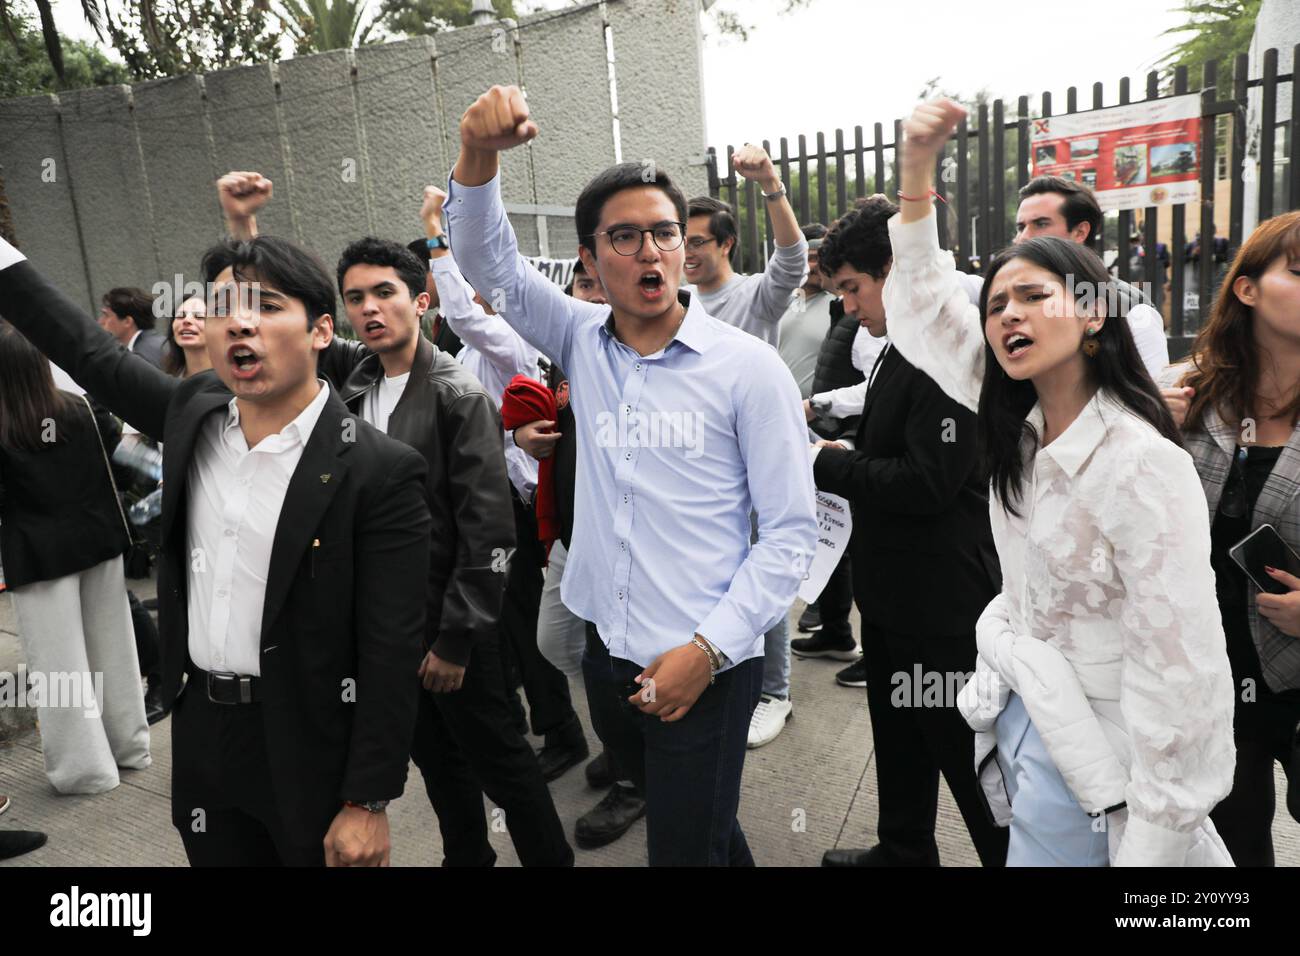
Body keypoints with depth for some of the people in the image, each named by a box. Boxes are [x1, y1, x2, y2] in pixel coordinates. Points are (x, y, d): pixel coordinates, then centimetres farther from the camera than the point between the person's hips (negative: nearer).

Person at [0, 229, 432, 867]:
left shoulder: (380, 472, -20)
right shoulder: (193, 412, -2)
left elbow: (391, 654, -17)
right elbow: (90, 353, 14)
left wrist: (367, 802, -14)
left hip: (312, 747, -5)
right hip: (201, 729, 6)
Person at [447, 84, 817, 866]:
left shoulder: (749, 367, -11)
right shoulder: (583, 342, 2)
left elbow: (791, 531, -10)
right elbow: (488, 258, -4)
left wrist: (708, 649, -17)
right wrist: (479, 155, -23)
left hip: (705, 668, -5)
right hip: (608, 653, 5)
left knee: (686, 847, 4)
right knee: (681, 817, 25)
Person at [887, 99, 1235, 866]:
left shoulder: (1142, 466, -24)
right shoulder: (1020, 423, -2)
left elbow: (1179, 674, -23)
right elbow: (924, 311, 1)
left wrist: (1152, 844, -20)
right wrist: (918, 170, -7)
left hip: (1088, 754, -7)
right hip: (1018, 714, 7)